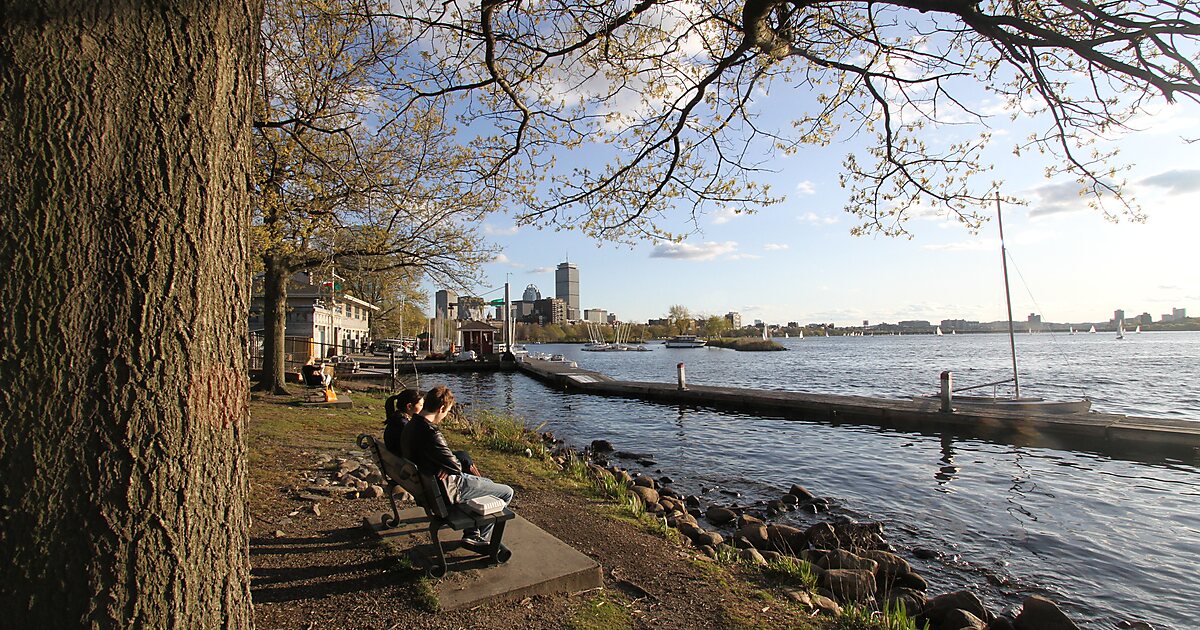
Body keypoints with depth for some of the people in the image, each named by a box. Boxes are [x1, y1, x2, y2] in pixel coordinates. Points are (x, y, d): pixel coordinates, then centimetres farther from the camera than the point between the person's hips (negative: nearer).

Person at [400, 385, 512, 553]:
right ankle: (481, 538, 17)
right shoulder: (431, 433, -33)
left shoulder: (410, 426, -1)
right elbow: (456, 467, -26)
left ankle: (471, 535, 27)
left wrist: (446, 467, -4)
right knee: (507, 492, 1)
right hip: (446, 490, -10)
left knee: (487, 482, 27)